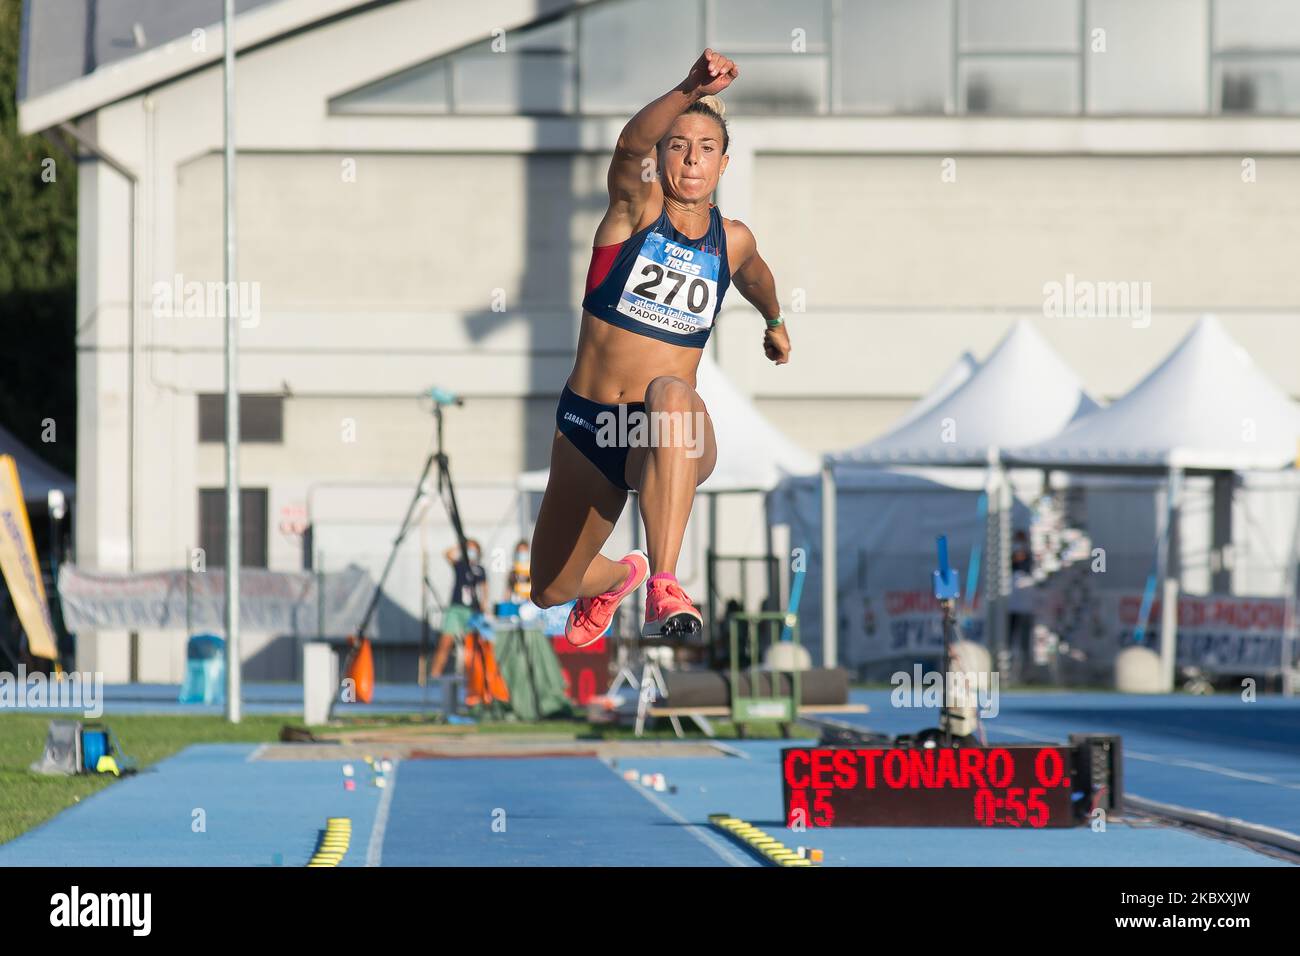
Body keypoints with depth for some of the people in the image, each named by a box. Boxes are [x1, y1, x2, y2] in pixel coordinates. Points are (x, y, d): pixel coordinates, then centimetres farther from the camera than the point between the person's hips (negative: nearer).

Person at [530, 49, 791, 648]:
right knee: (549, 592, 12)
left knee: (670, 393, -40)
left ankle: (663, 590, -52)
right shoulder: (637, 206, -4)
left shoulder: (733, 241, 7)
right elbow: (631, 145, -28)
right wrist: (690, 92, -47)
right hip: (585, 426, 1)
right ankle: (616, 577, 53)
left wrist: (774, 321, 52)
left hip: (674, 441, -1)